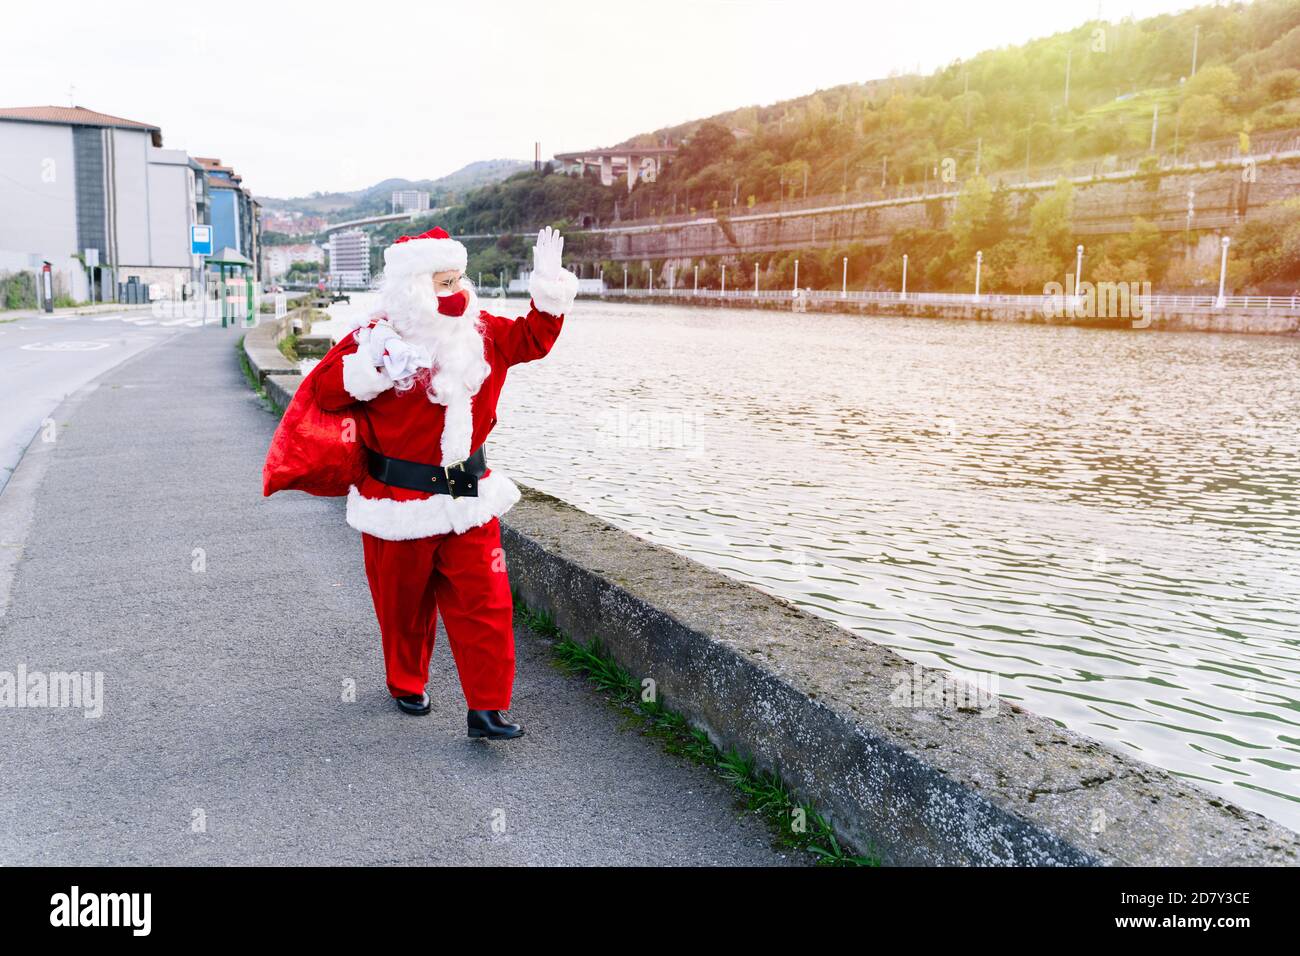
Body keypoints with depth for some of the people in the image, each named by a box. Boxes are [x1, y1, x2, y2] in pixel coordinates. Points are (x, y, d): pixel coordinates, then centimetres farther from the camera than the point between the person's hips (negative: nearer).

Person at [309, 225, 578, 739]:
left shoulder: (481, 332, 5)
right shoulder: (377, 337, -9)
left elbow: (531, 339, 15)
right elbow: (324, 388, -8)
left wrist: (549, 286, 3)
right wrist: (372, 369, -23)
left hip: (468, 499, 3)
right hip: (399, 499, -3)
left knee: (485, 601, -3)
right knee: (404, 603, 14)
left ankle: (486, 708, 5)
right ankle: (406, 683, 39)